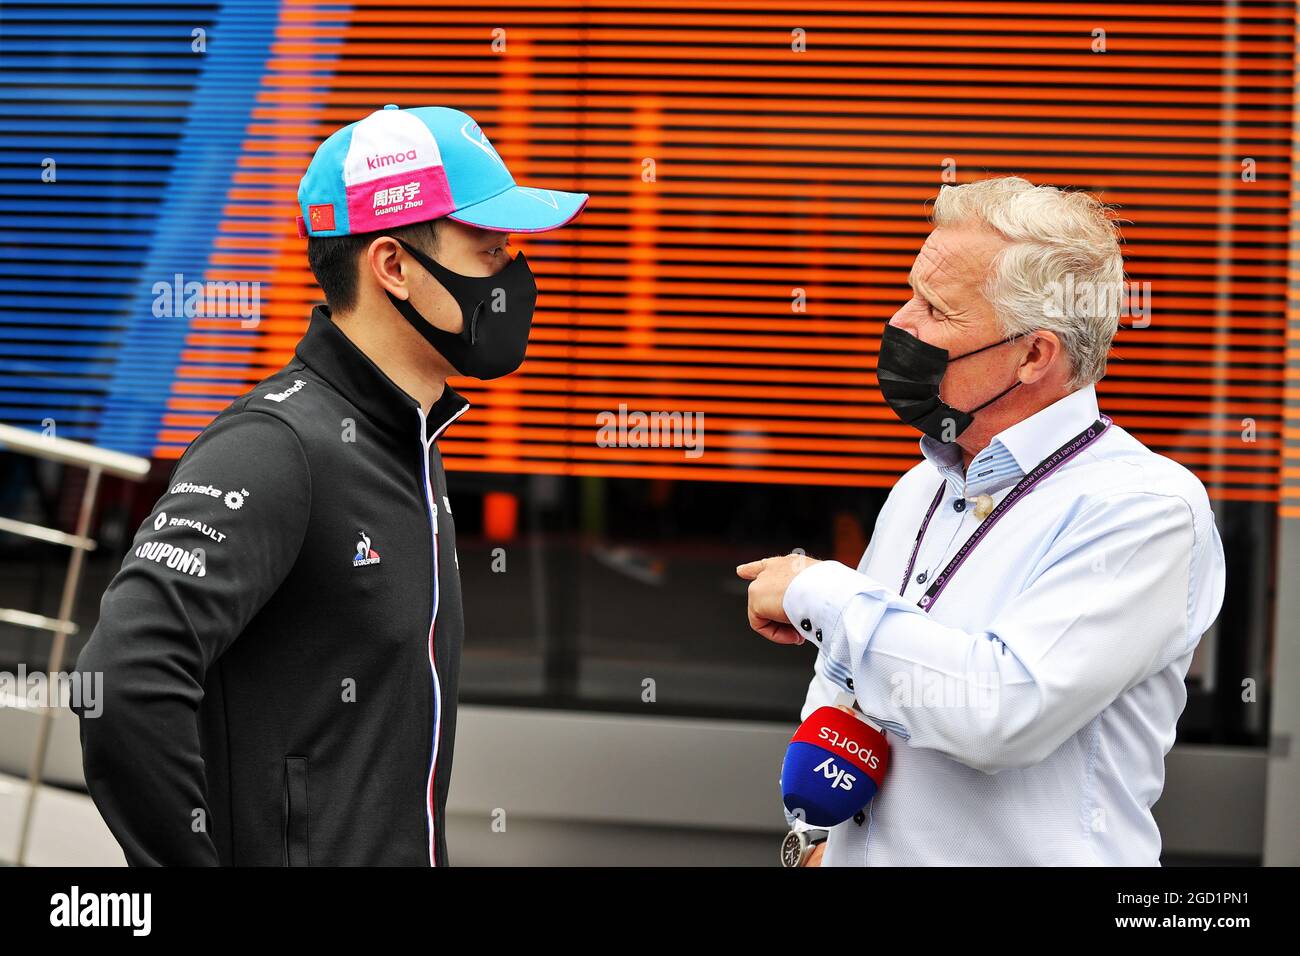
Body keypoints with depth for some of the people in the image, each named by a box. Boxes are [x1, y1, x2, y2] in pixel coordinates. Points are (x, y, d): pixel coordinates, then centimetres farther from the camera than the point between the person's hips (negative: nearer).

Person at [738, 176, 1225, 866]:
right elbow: (837, 681, 16)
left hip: (1025, 857, -6)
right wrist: (816, 837, 2)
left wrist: (819, 594, -19)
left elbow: (1003, 709, -28)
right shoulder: (921, 487, 7)